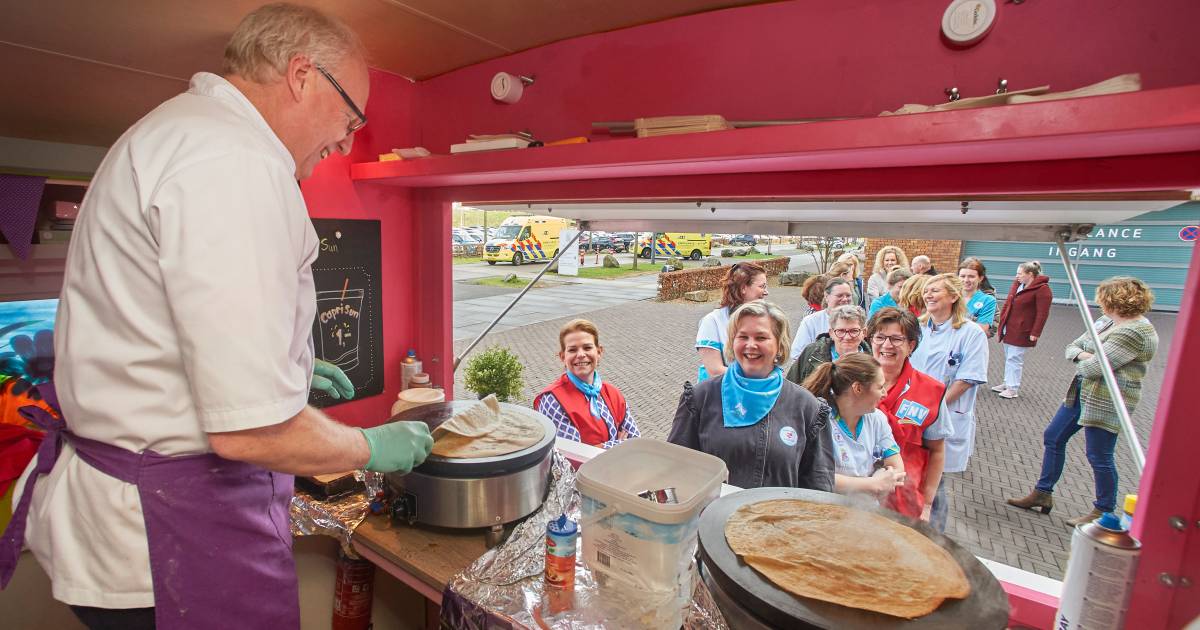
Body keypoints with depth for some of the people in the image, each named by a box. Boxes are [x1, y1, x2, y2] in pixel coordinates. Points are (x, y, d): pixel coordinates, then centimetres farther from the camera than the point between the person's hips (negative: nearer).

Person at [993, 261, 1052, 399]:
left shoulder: (1042, 289, -12)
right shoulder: (1017, 284, 11)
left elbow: (1042, 314, -15)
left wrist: (1035, 333, -17)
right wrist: (1001, 321, 14)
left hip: (1021, 332, -7)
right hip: (1008, 329, 7)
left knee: (1014, 359, -4)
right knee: (1009, 358, 15)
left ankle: (1013, 388, 5)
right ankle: (1008, 383, 26)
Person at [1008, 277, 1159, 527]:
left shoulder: (1136, 331, -20)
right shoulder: (1106, 321, 10)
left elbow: (1095, 367, -24)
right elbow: (1072, 347, 12)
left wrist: (1082, 361, -2)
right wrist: (1081, 354, -11)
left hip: (1107, 401, -10)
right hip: (1083, 392, 10)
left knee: (1099, 456, 3)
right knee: (1053, 437, 13)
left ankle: (1104, 511, 22)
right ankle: (1043, 493, 24)